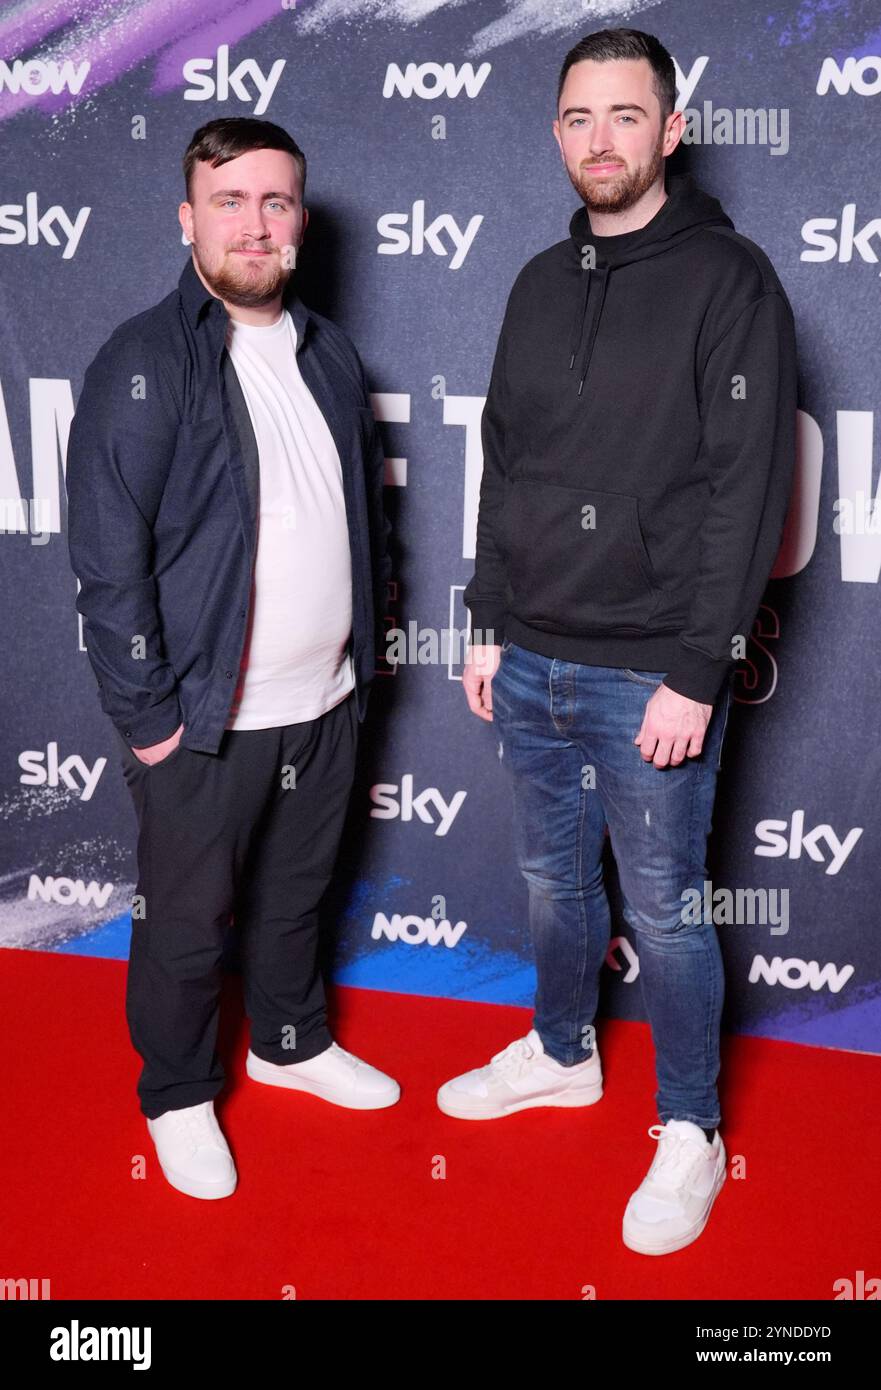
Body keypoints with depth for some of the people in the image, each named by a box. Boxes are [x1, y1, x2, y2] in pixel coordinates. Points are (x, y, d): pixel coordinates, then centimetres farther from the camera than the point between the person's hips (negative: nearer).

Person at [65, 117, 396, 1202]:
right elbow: (107, 557, -17)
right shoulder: (144, 364, -15)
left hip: (324, 705, 6)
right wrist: (147, 716, -17)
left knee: (294, 892, 23)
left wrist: (364, 640, 14)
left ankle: (291, 1042, 46)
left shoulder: (328, 353, 6)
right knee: (187, 920, 11)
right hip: (204, 721, -6)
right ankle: (177, 1096, 34)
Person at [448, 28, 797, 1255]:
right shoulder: (541, 285, 10)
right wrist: (489, 625, 11)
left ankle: (689, 1132, 24)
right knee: (555, 880, 20)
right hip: (530, 663, 6)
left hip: (649, 679, -6)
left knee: (664, 909, 6)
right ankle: (562, 1053, 42)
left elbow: (746, 492, -14)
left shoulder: (728, 280, -9)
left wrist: (695, 672, -17)